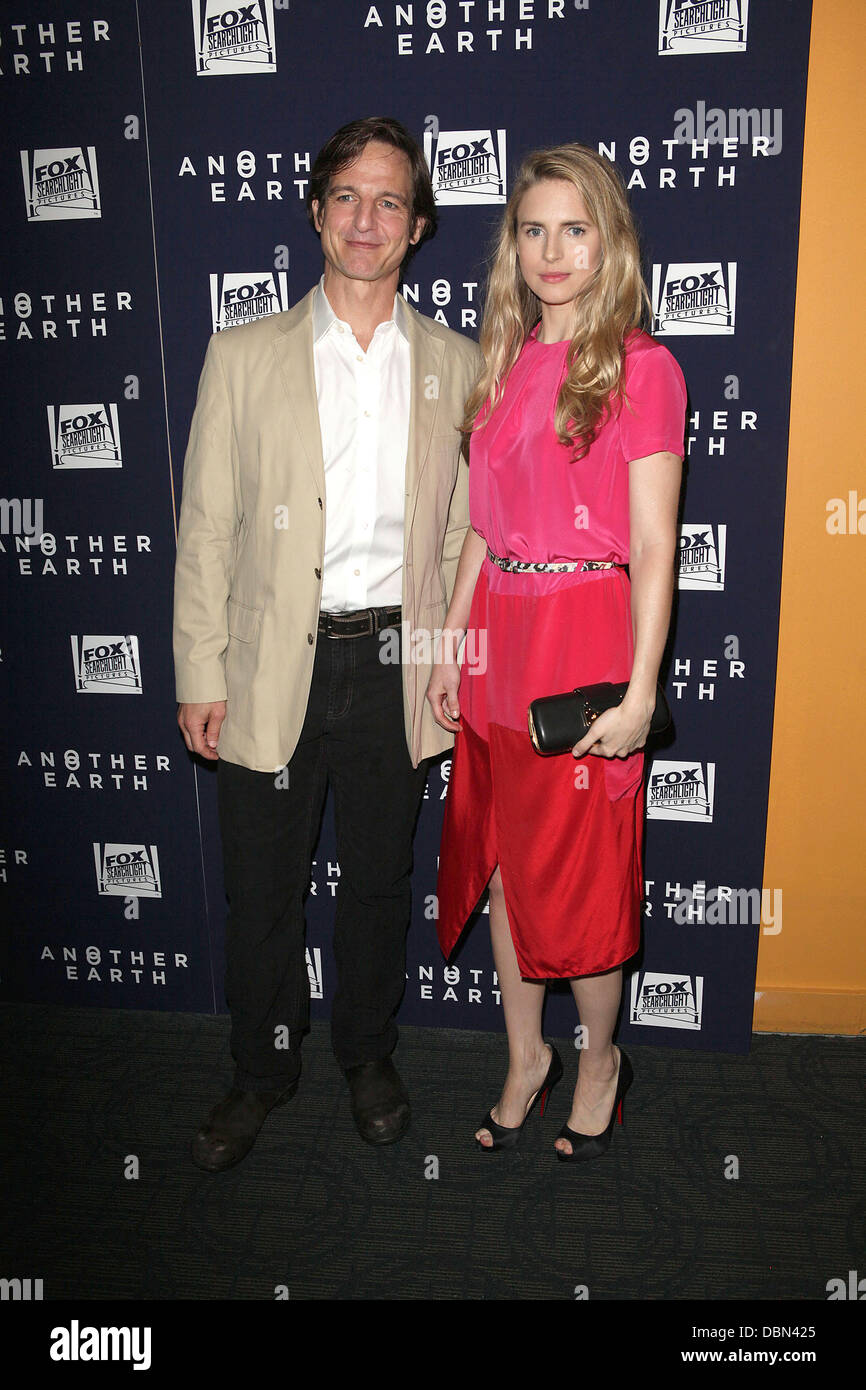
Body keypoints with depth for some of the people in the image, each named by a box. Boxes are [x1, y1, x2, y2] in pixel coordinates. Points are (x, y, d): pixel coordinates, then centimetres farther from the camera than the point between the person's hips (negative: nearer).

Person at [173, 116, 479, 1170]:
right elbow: (206, 529, 0)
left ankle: (367, 1053, 40)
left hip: (396, 666, 1)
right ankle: (264, 1070, 36)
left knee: (379, 880, 16)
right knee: (261, 891, 11)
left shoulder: (457, 365, 4)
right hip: (272, 667, 0)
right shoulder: (243, 357, 1)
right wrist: (200, 674, -4)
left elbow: (465, 530, 7)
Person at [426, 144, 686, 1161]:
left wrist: (639, 694, -14)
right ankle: (525, 1056, 33)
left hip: (589, 635, -5)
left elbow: (653, 548, -9)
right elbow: (483, 524, 12)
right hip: (497, 631, 6)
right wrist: (449, 645, 9)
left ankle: (599, 1057, 32)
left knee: (580, 872, 5)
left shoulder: (640, 367, -5)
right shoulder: (505, 363, 12)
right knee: (504, 858, 13)